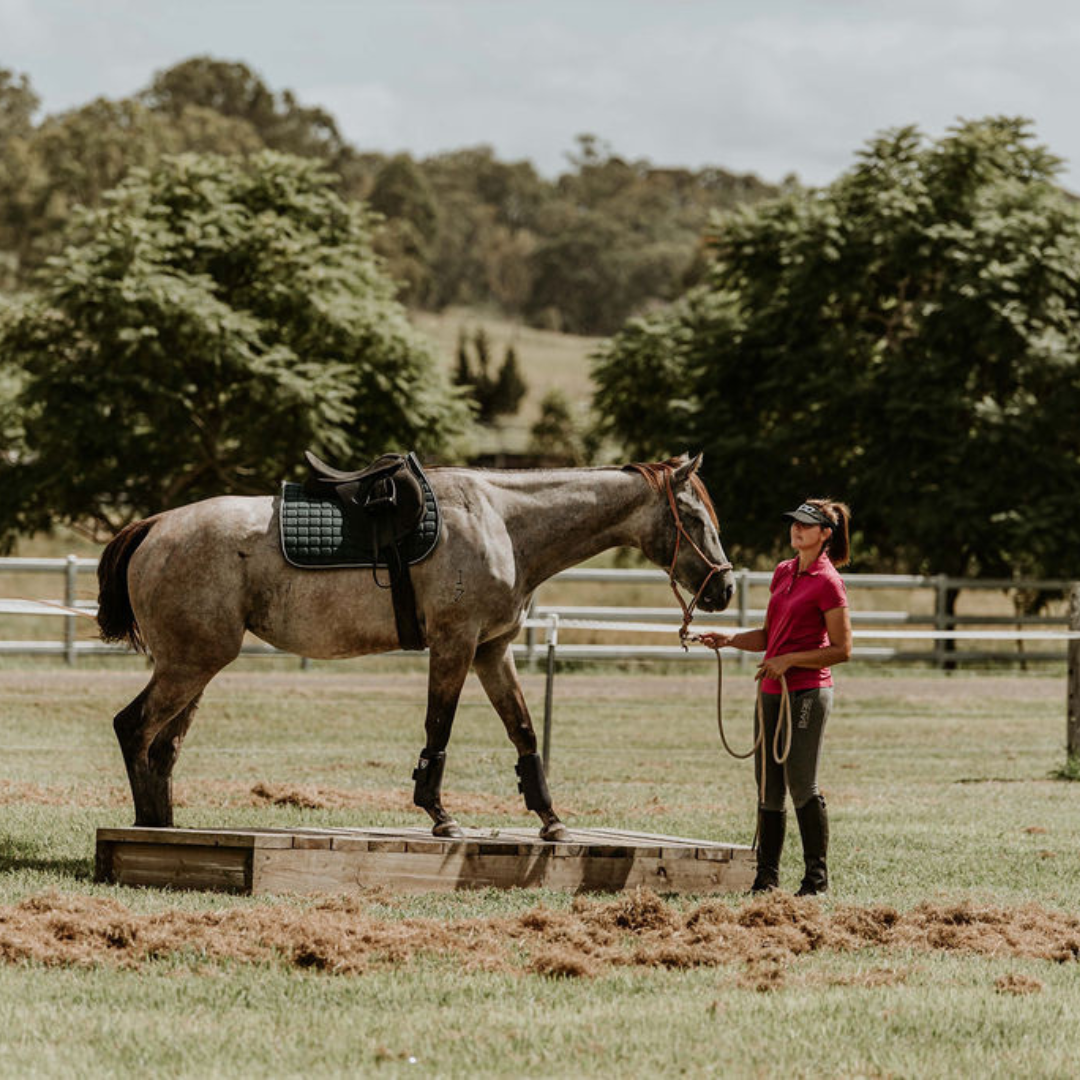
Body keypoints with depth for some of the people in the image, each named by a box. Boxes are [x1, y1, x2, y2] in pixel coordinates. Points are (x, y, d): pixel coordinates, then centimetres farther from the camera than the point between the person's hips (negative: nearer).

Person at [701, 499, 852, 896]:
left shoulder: (827, 582, -11)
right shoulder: (783, 573, 13)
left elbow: (842, 649, -13)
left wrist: (789, 660, -17)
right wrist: (730, 639, 5)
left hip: (807, 691, -8)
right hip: (772, 692, 8)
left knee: (801, 784, -8)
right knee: (768, 787, 9)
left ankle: (817, 876, 1)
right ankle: (767, 875, 15)